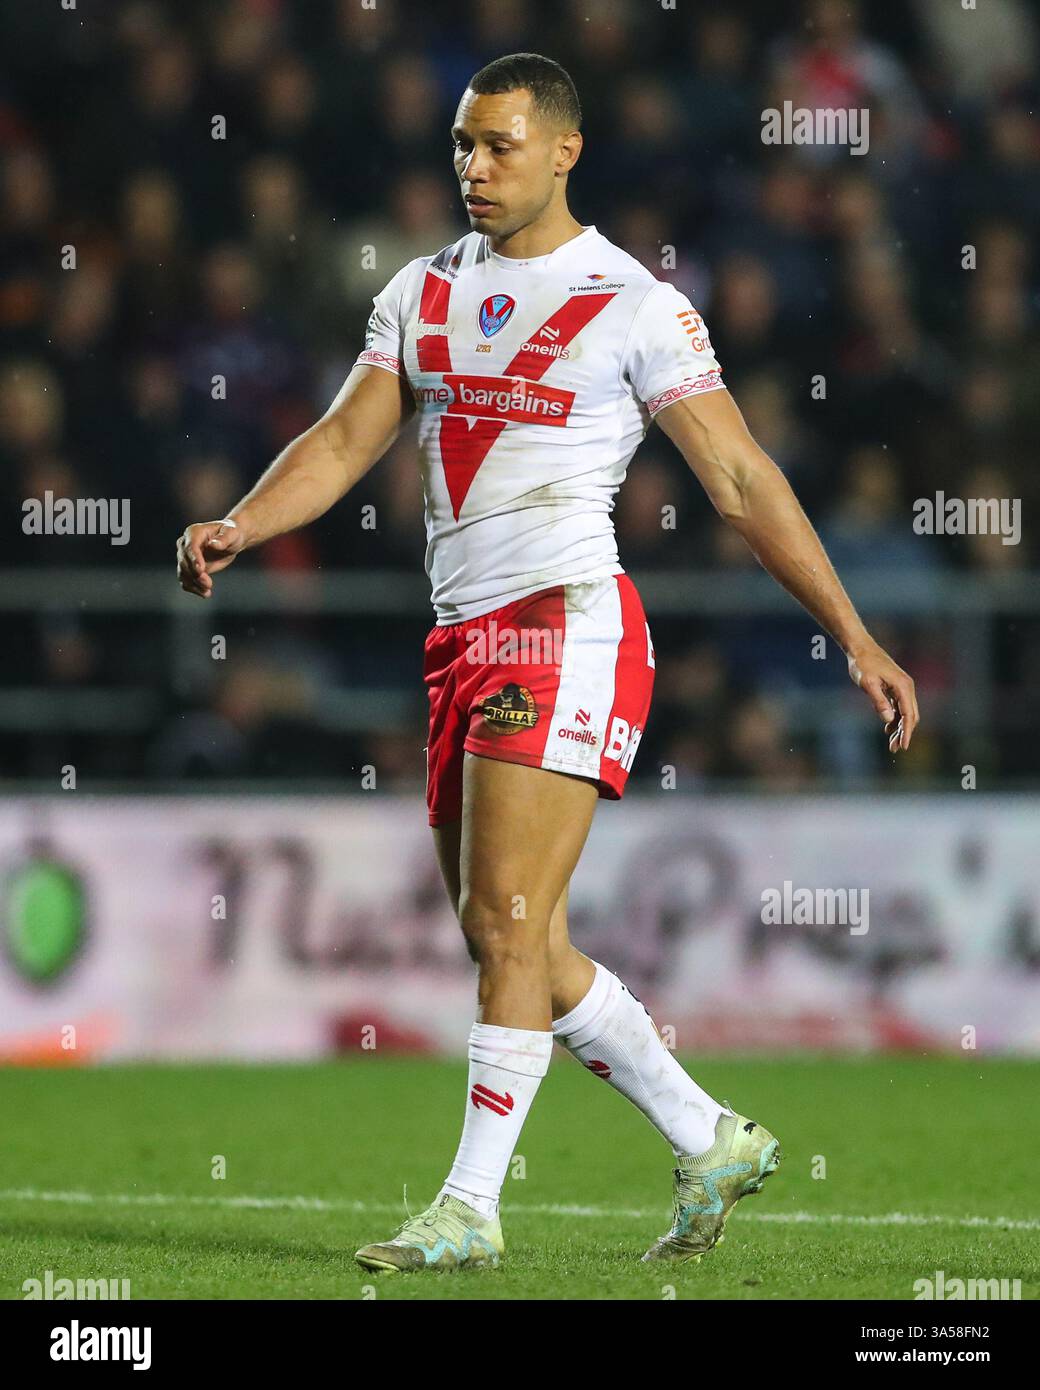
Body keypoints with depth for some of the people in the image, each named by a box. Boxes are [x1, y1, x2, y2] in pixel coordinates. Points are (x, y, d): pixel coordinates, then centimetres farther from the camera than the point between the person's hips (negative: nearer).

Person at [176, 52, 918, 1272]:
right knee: (516, 944, 9)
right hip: (463, 642, 7)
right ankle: (712, 1142, 22)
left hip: (570, 631, -7)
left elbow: (740, 480, -2)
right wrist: (237, 527, -8)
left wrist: (854, 637, -3)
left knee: (505, 924, -12)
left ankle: (469, 1207, -8)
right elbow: (344, 442, 11)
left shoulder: (632, 305, -3)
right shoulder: (424, 293, 14)